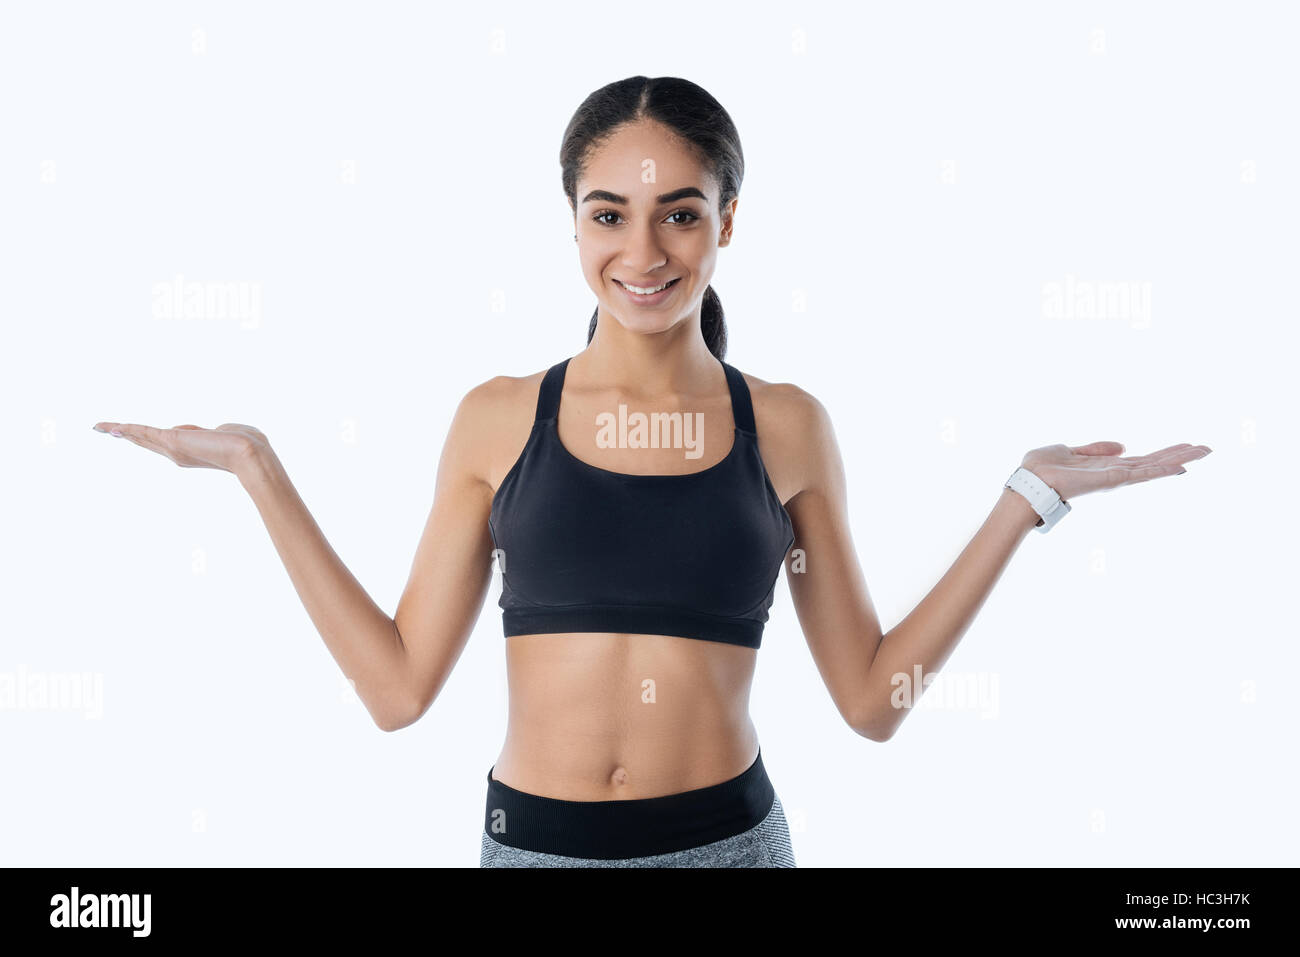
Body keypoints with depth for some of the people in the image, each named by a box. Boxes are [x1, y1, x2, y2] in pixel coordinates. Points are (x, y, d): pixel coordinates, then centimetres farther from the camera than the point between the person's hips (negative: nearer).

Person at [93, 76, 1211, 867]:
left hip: (728, 838, 0)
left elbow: (873, 698, 1)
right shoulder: (500, 419, 0)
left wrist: (1026, 499, -1)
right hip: (534, 839, 0)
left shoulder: (786, 427, 0)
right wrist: (260, 472, -1)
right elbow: (399, 685, -2)